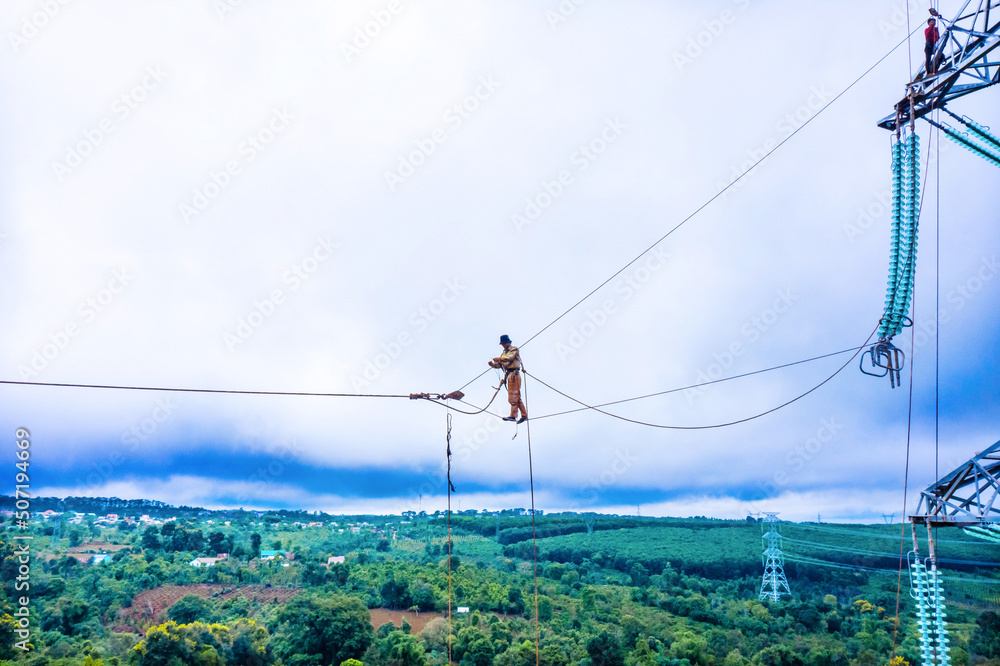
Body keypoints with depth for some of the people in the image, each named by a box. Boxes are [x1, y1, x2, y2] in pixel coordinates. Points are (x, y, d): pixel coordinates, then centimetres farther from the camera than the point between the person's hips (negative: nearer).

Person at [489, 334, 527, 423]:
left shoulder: (514, 349, 2)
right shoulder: (504, 353, 22)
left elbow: (510, 358, -18)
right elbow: (499, 364, 14)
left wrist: (500, 358, -24)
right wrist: (493, 364, -5)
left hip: (514, 373, -8)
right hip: (509, 374, 8)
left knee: (514, 394, -12)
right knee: (516, 396, 6)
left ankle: (513, 415, -17)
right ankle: (524, 414, 9)